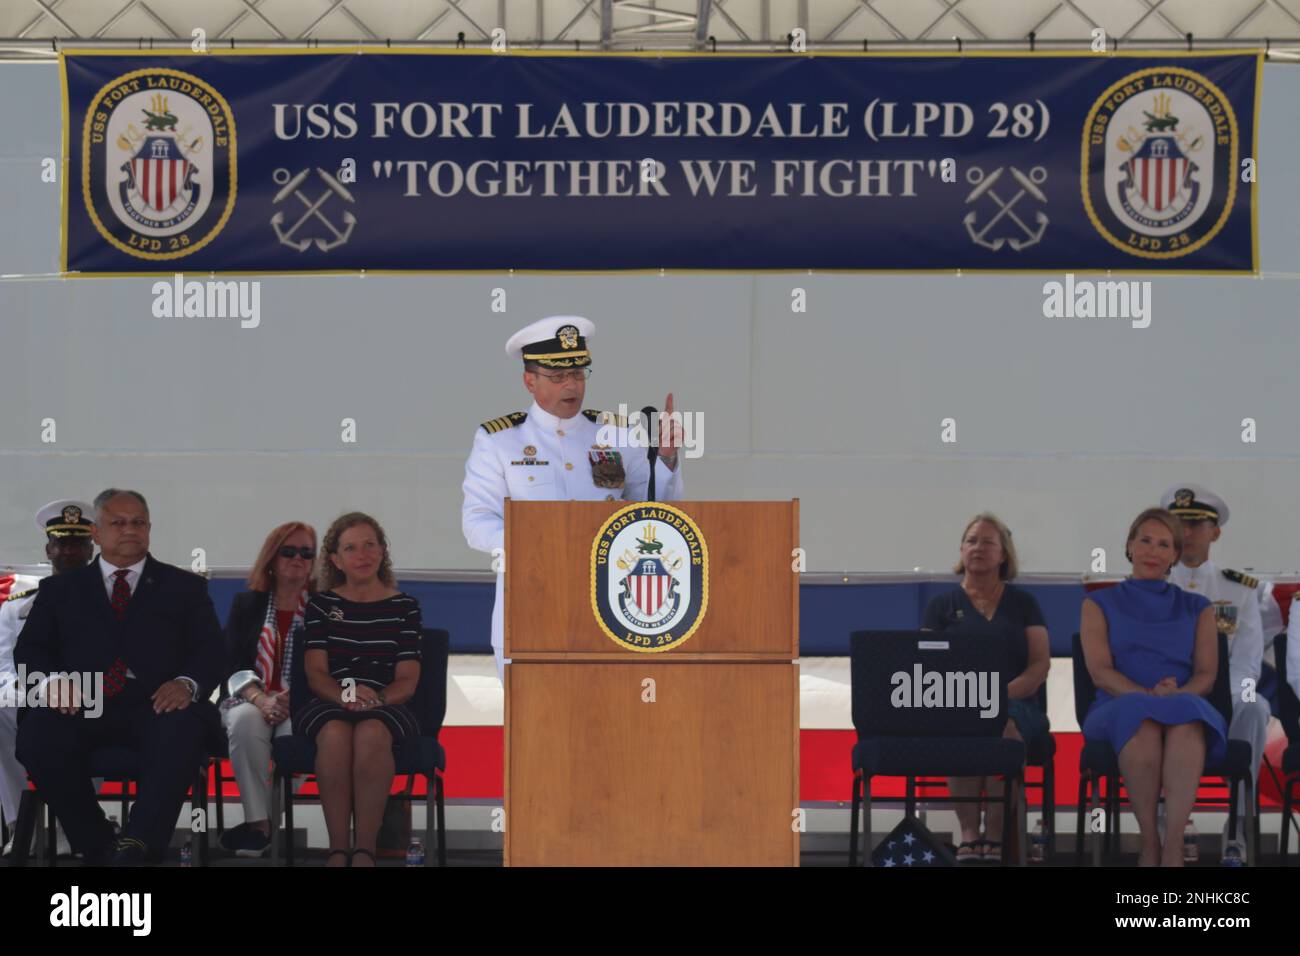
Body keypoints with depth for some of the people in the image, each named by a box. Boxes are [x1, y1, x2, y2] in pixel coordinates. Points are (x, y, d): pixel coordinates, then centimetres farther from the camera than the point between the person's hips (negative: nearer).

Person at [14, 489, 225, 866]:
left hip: (156, 705, -1)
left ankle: (135, 847, -37)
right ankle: (100, 849, -20)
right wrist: (51, 679, -11)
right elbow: (30, 648, 13)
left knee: (182, 731, -37)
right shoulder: (61, 589, 23)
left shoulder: (184, 587, 20)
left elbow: (210, 651, 9)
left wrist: (187, 683, -14)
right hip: (81, 704, 1)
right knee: (38, 735, -32)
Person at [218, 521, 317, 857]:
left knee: (296, 728, -36)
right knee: (245, 721, -35)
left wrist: (294, 699, -19)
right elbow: (232, 664, 2)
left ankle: (261, 825, -28)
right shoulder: (246, 604, 13)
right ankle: (259, 823, -32)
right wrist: (262, 701, -17)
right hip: (251, 701, 1)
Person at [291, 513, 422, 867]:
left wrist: (378, 698, -20)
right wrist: (345, 695, -20)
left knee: (371, 732, -37)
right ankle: (338, 849, -32)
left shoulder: (404, 606, 10)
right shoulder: (321, 604, 11)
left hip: (387, 707, 0)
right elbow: (316, 673, 2)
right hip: (326, 705, 0)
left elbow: (407, 680, 3)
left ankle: (365, 851, -35)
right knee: (335, 733, -36)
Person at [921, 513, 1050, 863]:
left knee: (1001, 726, -38)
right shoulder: (943, 604, 16)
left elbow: (1041, 663, 6)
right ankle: (968, 834, -31)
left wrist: (1003, 694, -12)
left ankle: (995, 835, -32)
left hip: (1015, 705, 0)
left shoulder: (1023, 603, 17)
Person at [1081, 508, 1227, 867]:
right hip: (1119, 709, -1)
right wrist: (1148, 695, -16)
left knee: (1185, 719, -39)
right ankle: (1149, 843, -38)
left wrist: (1177, 694, -14)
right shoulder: (1100, 604, 17)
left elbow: (1206, 675, 9)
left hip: (1187, 706, 1)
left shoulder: (1197, 608, 22)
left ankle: (1173, 847, -50)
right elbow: (1100, 672, 2)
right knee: (1143, 719, -40)